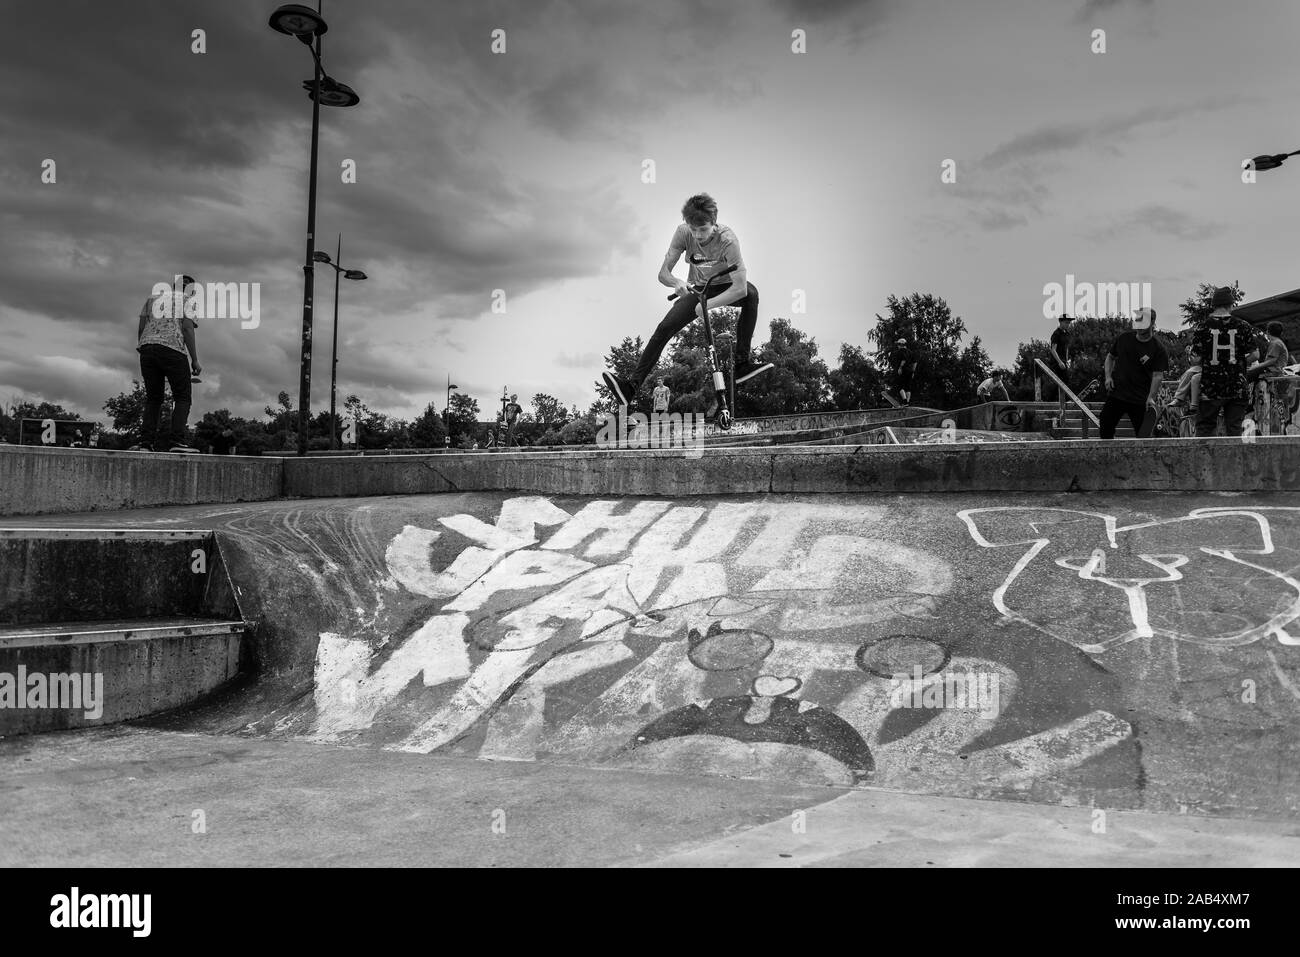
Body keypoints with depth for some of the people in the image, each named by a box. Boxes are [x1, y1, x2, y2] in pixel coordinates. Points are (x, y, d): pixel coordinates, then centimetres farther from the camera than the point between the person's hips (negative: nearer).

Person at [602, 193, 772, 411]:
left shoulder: (727, 239, -31)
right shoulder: (683, 233, -21)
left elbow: (739, 287, -37)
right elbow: (663, 273, -18)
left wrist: (708, 304, -41)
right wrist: (677, 283, -40)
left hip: (725, 289, -2)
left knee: (751, 293, -35)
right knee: (663, 329, -17)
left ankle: (743, 362, -30)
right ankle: (631, 387, -16)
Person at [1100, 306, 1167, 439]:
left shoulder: (1158, 350, -7)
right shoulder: (1123, 338, 4)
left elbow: (1158, 375, -13)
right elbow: (1110, 357, 19)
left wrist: (1151, 397, -27)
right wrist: (1108, 376, 2)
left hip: (1140, 401, -3)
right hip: (1115, 394, 3)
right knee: (1105, 430, 3)